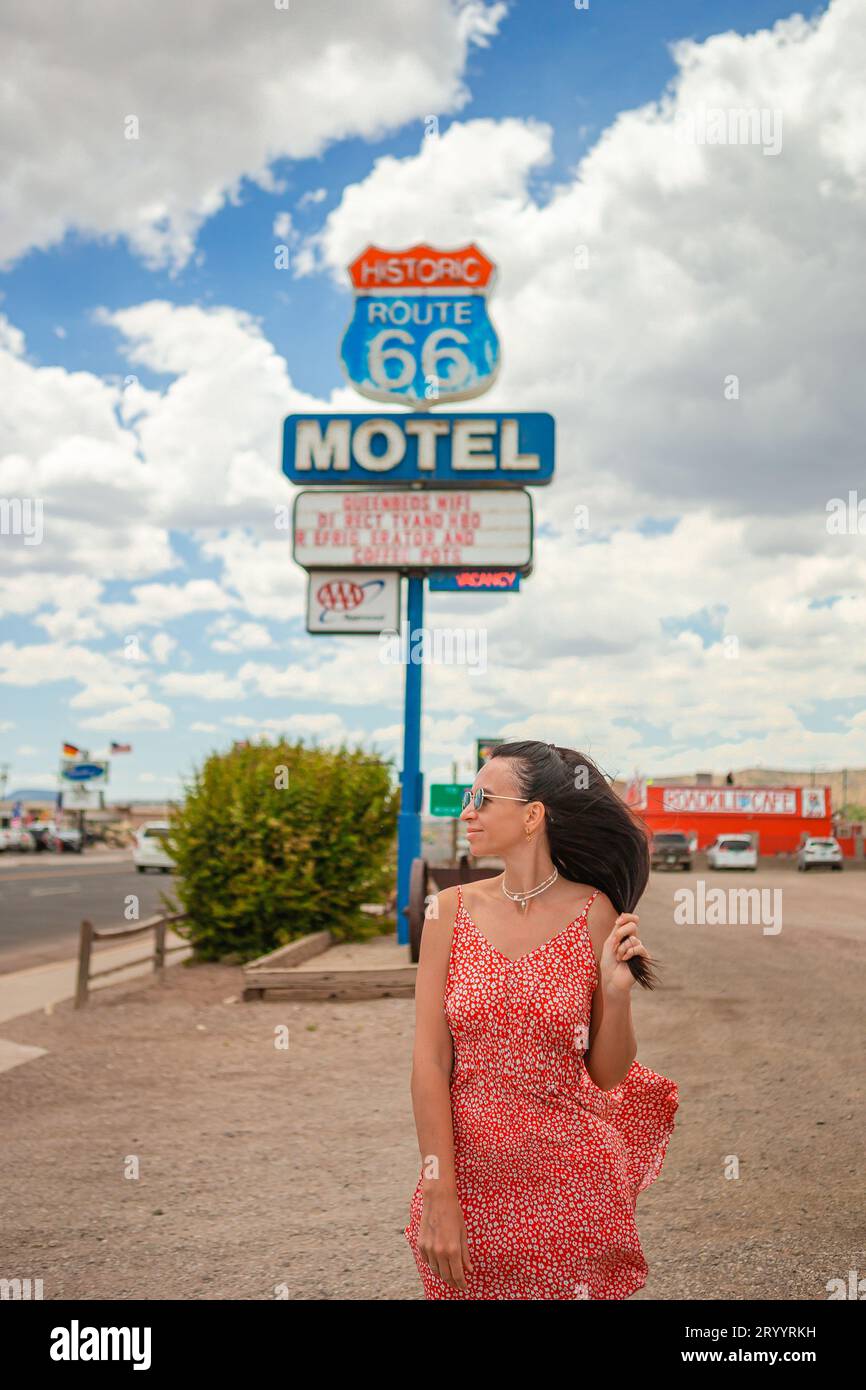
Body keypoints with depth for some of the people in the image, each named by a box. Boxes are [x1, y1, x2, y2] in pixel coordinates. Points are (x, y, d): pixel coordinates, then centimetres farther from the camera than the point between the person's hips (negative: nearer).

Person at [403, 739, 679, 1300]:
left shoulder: (594, 914, -7)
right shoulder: (451, 911, -4)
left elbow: (608, 1075, -2)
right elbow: (430, 1063, -6)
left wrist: (617, 993, -19)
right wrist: (439, 1198, -11)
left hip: (572, 1180, -1)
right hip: (470, 1170, 1)